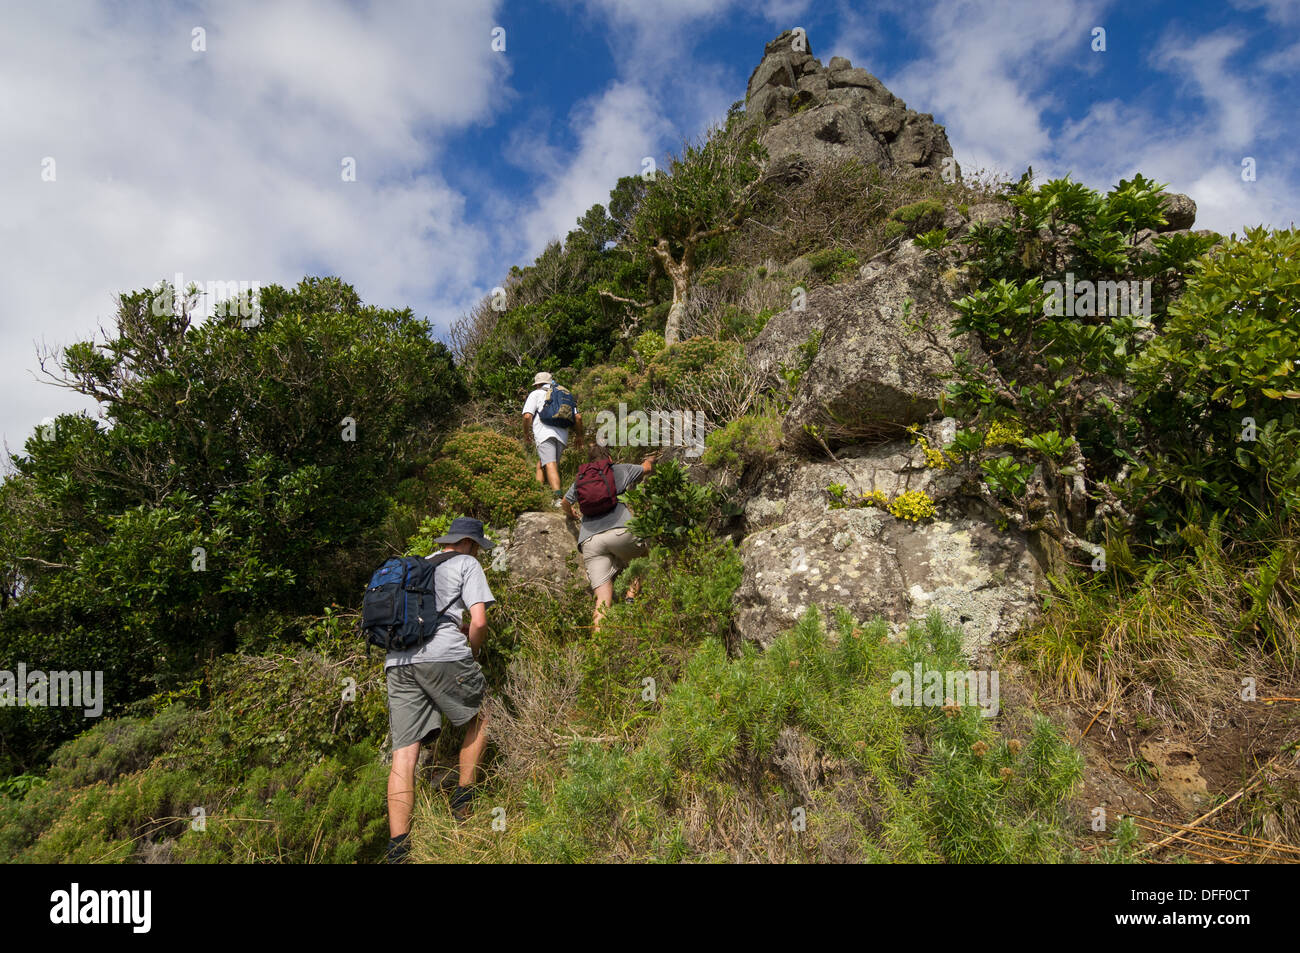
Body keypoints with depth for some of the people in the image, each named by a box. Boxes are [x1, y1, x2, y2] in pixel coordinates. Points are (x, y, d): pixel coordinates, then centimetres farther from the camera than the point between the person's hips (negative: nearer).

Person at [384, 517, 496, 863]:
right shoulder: (467, 564, 10)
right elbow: (478, 621, -1)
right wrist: (474, 651, 17)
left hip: (397, 661, 6)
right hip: (442, 654, -6)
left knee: (403, 754, 3)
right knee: (480, 716, 19)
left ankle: (397, 847, -3)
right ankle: (464, 797, 19)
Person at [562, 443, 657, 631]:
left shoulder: (580, 479, 28)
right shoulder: (620, 469, 20)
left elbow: (565, 501, 46)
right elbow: (646, 468, 39)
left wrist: (571, 514, 69)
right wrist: (650, 460, 62)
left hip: (589, 541, 3)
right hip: (620, 531, -2)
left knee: (603, 599, -2)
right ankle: (631, 597, 7)